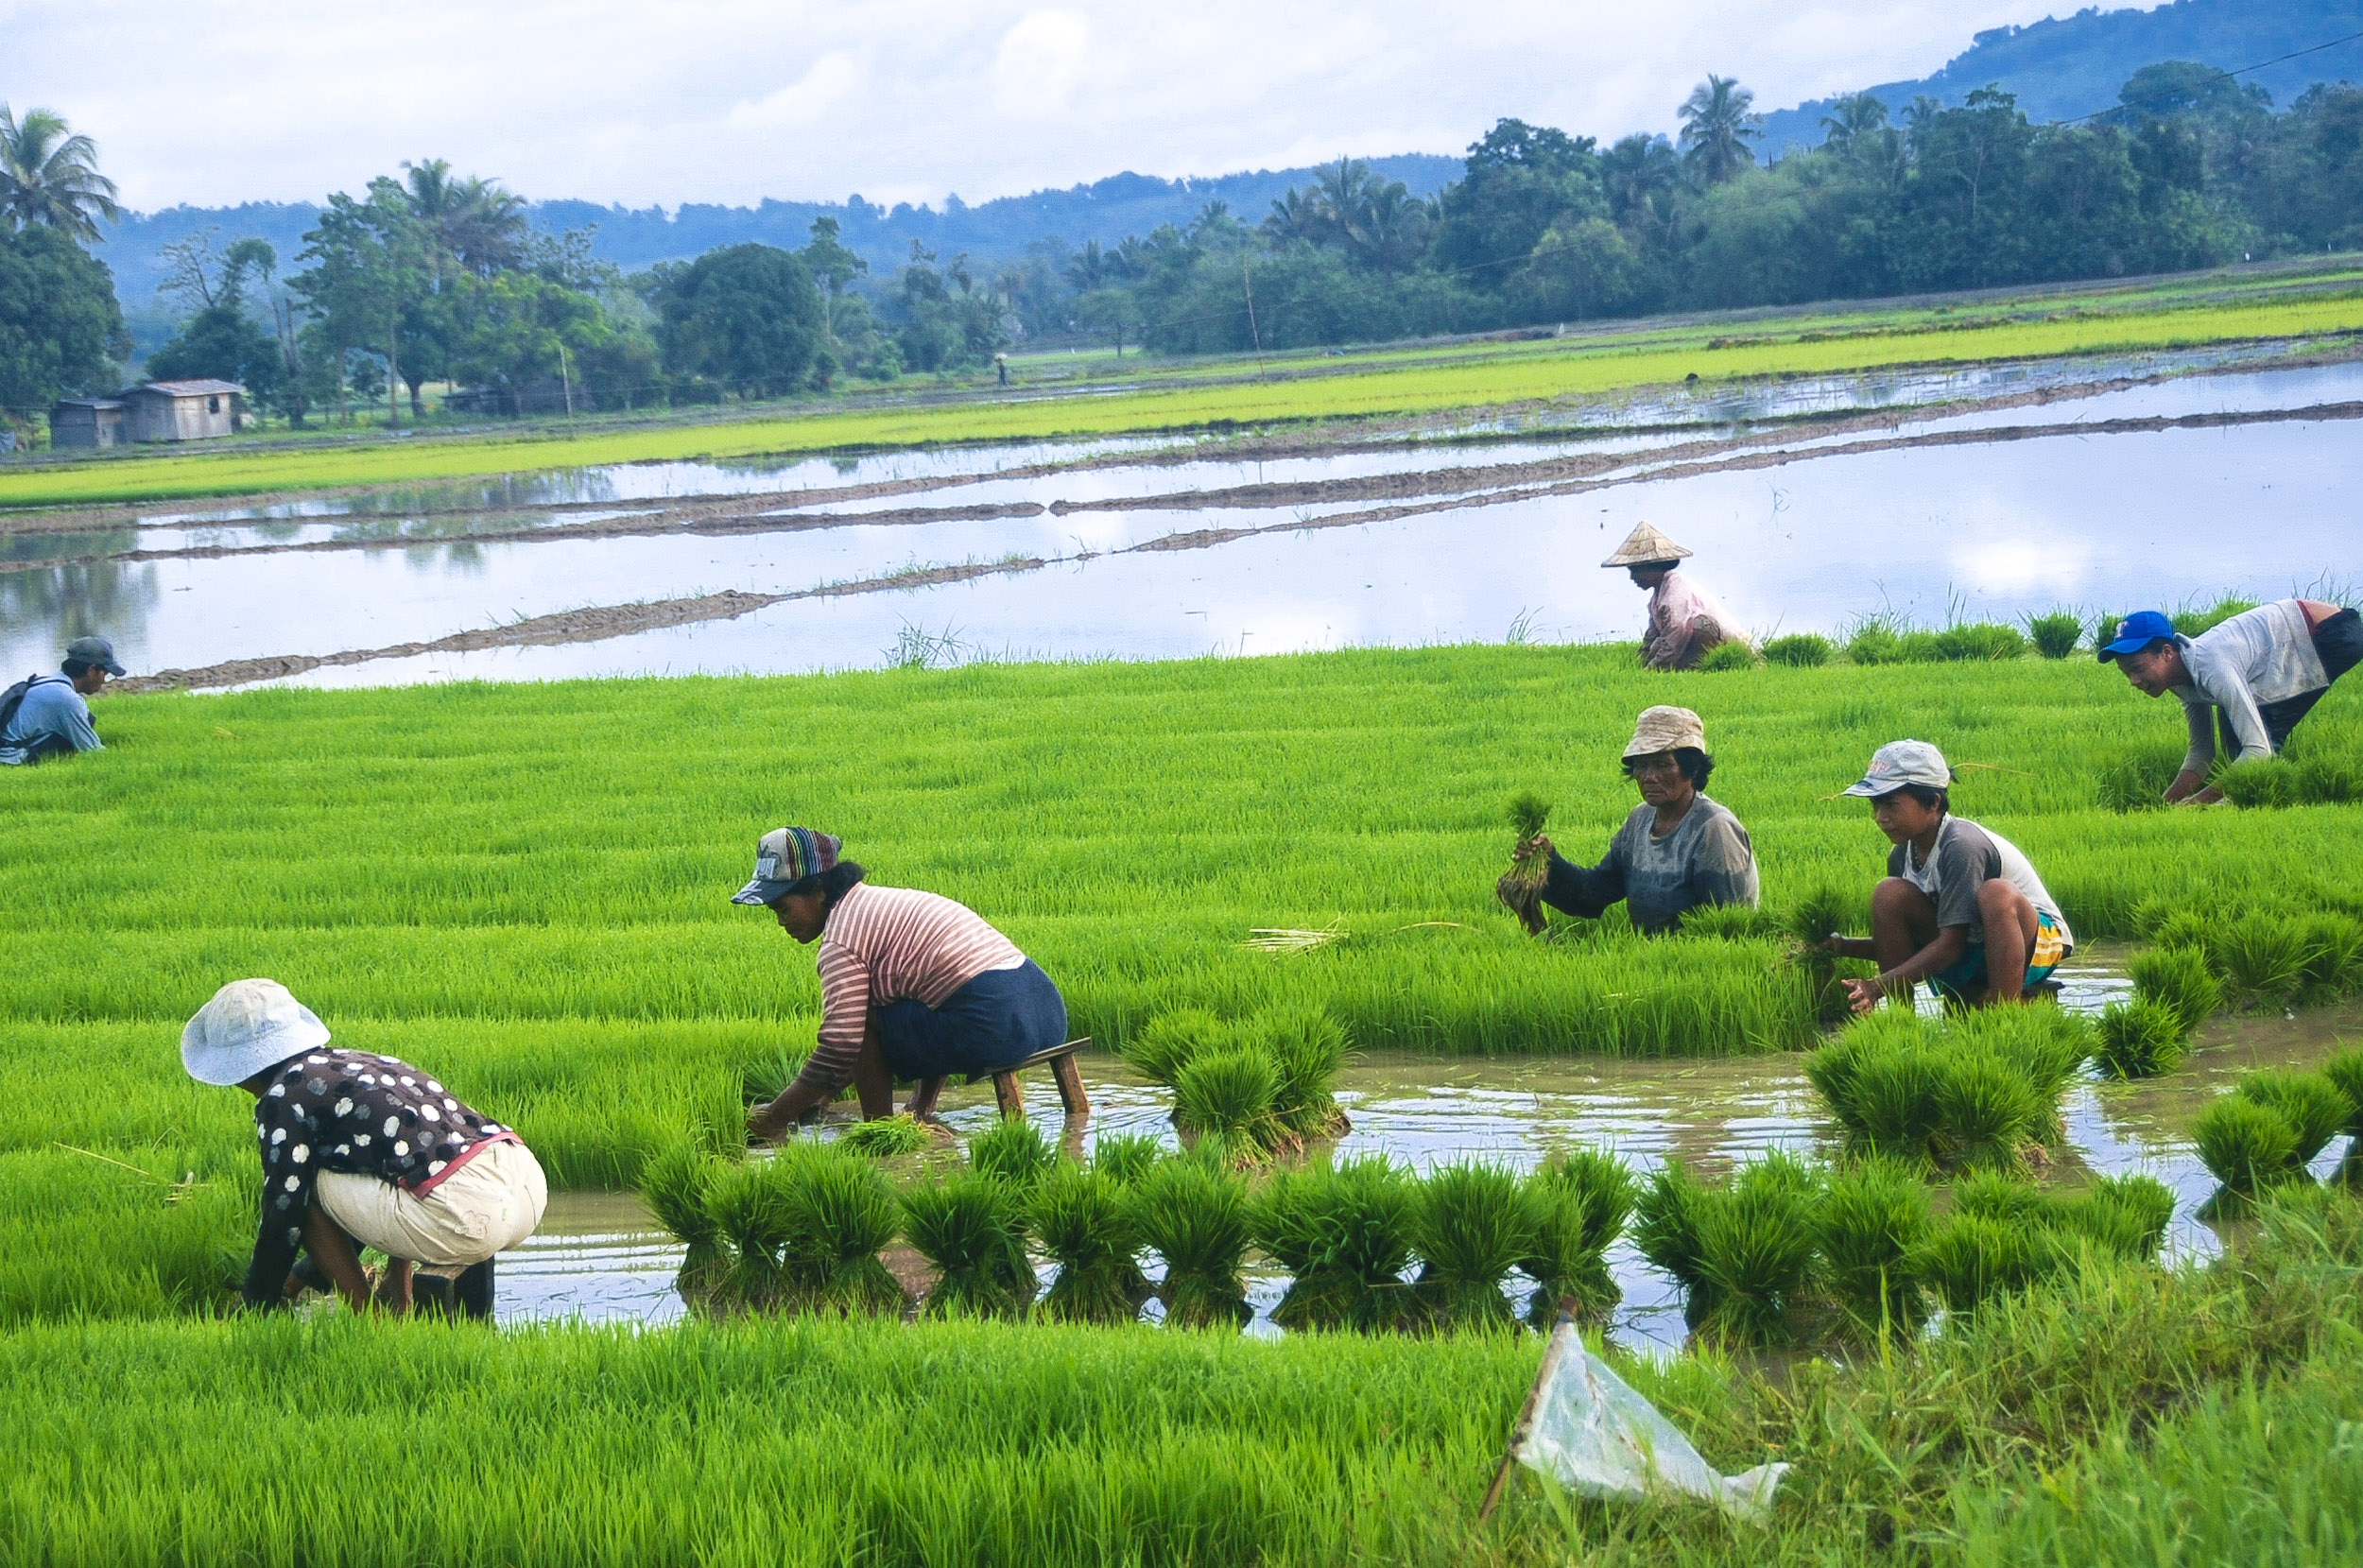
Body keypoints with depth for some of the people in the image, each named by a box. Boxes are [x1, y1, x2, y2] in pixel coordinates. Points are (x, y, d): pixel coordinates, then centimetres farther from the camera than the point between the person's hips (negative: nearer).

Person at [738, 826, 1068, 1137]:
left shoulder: (841, 940, -7)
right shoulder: (874, 902, 22)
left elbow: (839, 1051, -13)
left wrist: (775, 1117, -4)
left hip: (993, 1027, -10)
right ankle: (923, 1108, 22)